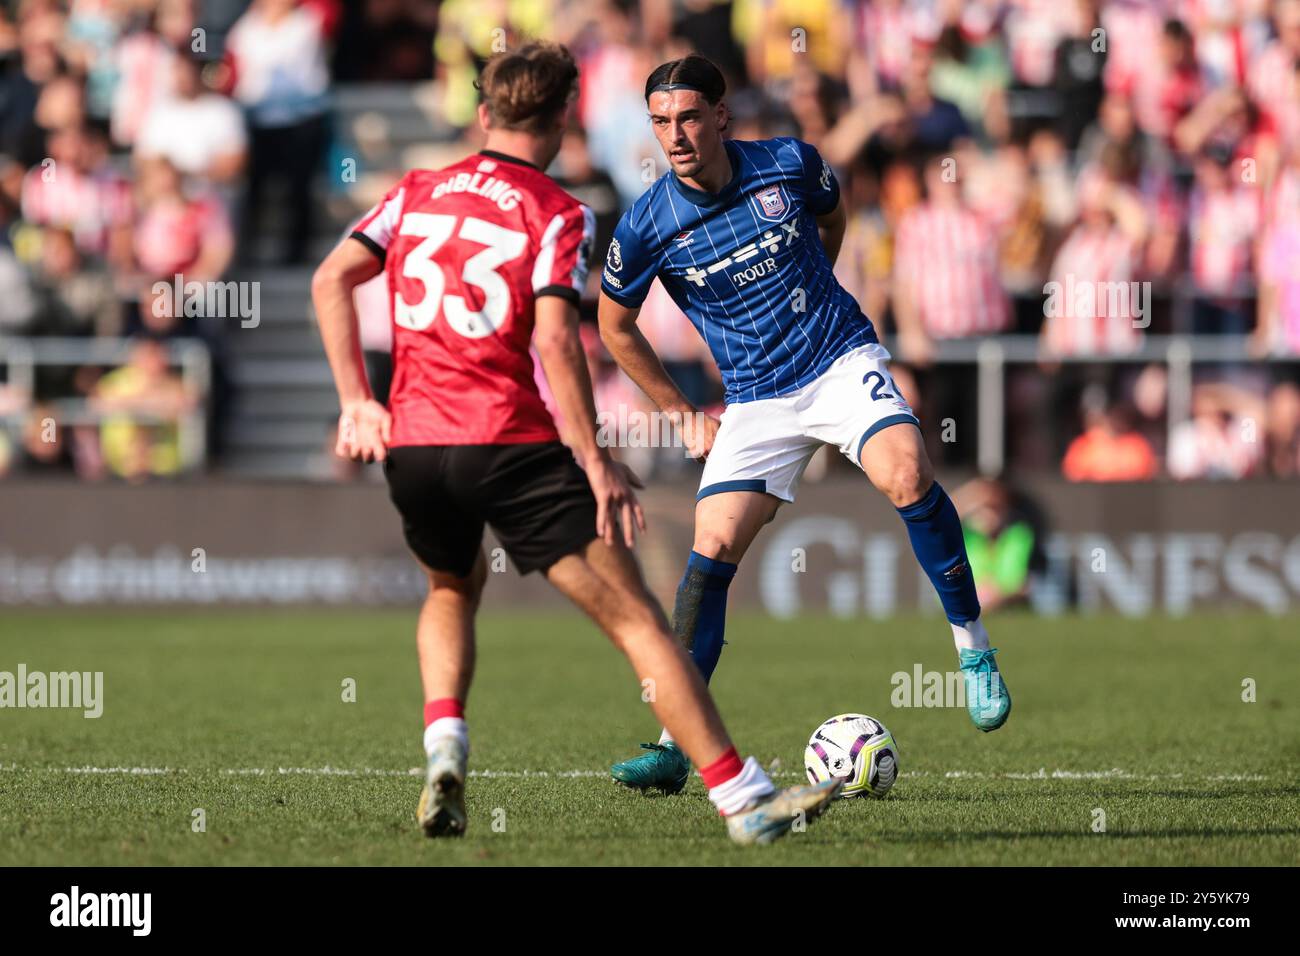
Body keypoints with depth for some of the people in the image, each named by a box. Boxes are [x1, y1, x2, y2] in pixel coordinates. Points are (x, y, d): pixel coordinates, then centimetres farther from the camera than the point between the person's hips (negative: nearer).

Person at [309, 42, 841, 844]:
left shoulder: (417, 193, 14)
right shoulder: (557, 214, -2)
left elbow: (331, 280, 6)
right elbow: (556, 340, -14)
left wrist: (356, 399, 10)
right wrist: (595, 460, -12)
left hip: (410, 447, 5)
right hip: (510, 444, -5)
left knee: (454, 588, 33)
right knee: (636, 618, -4)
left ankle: (444, 744, 9)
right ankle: (743, 798, -9)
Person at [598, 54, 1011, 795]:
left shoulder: (791, 166, -8)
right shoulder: (647, 227, -9)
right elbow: (615, 326, 9)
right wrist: (681, 413, 10)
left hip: (843, 362, -1)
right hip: (756, 402, 1)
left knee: (907, 478, -28)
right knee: (713, 548, -12)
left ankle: (975, 649, -12)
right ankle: (675, 744, -5)